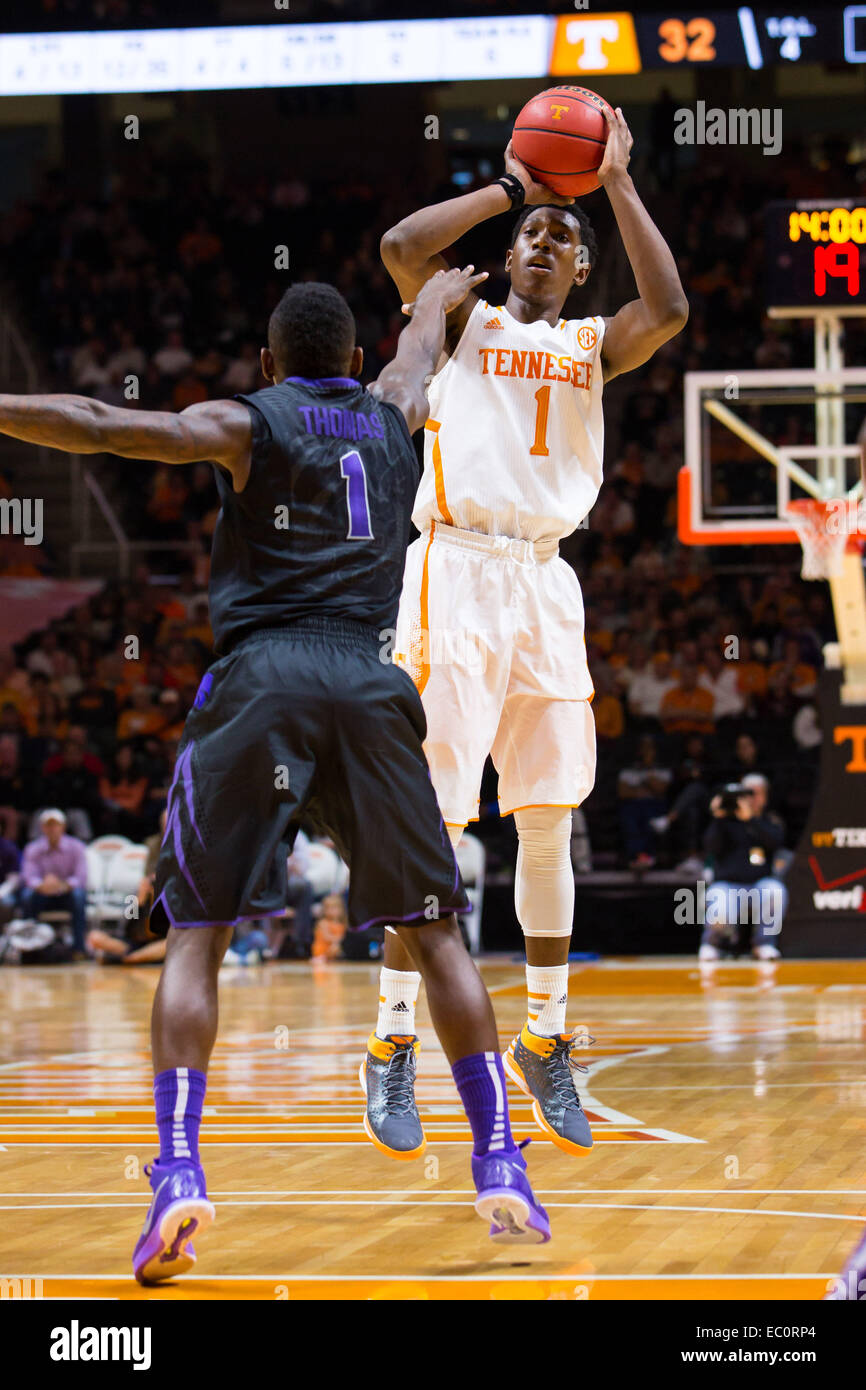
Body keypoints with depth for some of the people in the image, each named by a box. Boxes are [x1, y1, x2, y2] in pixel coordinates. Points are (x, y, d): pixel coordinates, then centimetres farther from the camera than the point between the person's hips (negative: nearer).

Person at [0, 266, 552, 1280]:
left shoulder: (242, 424, 7)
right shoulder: (391, 416, 19)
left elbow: (100, 428, -6)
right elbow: (416, 353, 43)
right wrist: (433, 304, 64)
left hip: (259, 682, -2)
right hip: (371, 687, 3)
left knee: (194, 936, 1)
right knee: (434, 931, 11)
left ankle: (178, 1172, -16)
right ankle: (500, 1169, 6)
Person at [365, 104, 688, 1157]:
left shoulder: (594, 345, 17)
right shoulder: (466, 323, 11)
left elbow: (668, 310, -5)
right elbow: (400, 247, -9)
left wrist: (619, 182, -2)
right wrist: (508, 187, 0)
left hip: (544, 583, 4)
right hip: (457, 574, -4)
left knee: (548, 823, 4)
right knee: (436, 820, -9)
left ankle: (544, 1041, 13)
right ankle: (392, 1042, -4)